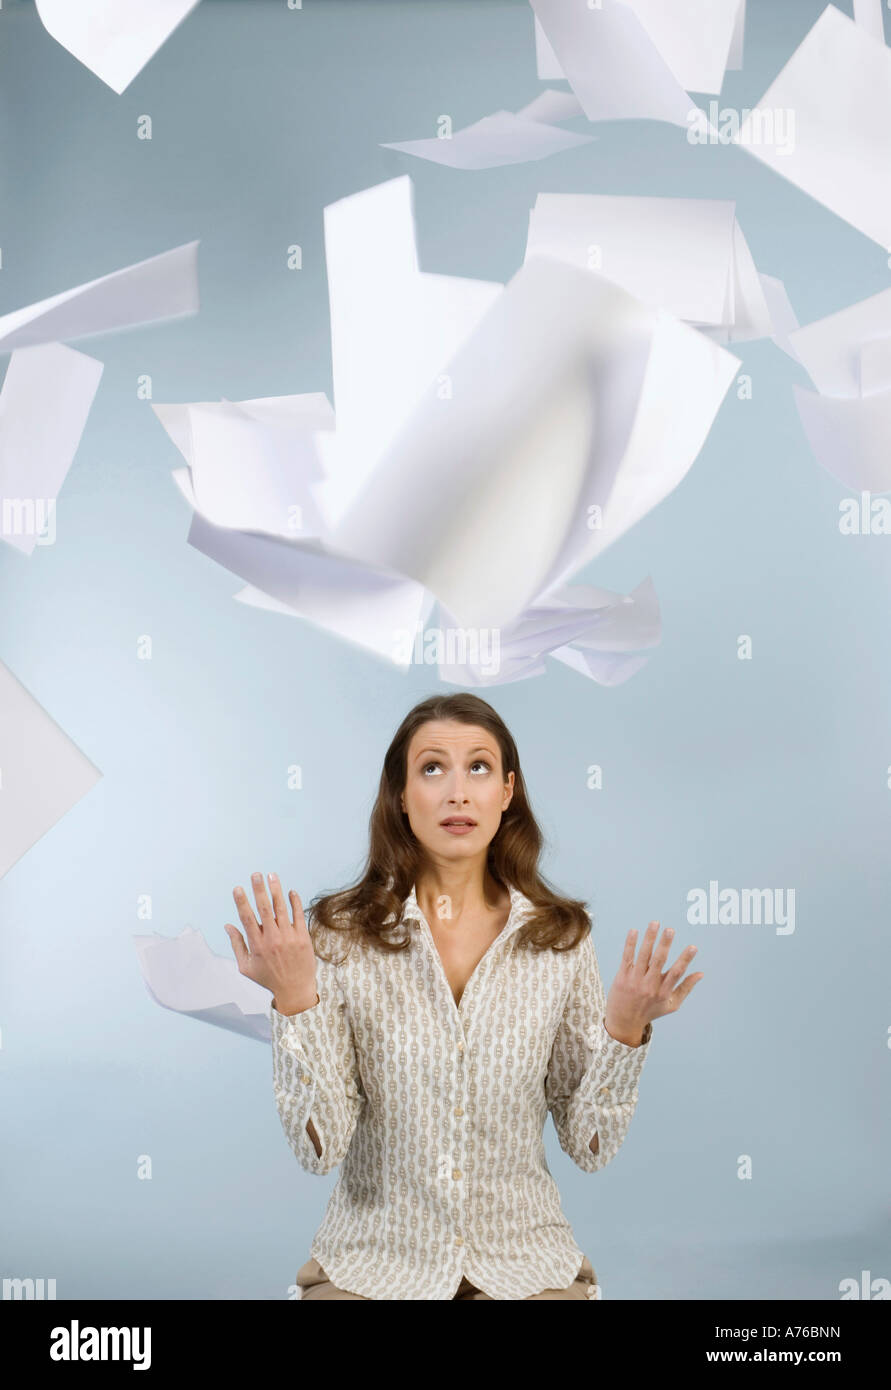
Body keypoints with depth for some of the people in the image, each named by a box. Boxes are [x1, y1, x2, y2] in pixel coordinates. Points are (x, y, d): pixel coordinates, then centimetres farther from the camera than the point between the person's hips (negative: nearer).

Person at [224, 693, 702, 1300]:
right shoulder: (340, 934, -9)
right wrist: (295, 998, -23)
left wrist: (624, 1027, -15)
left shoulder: (561, 937, -4)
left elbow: (591, 1145, 0)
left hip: (524, 1264, 1)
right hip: (375, 1264, -1)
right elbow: (320, 1146, -12)